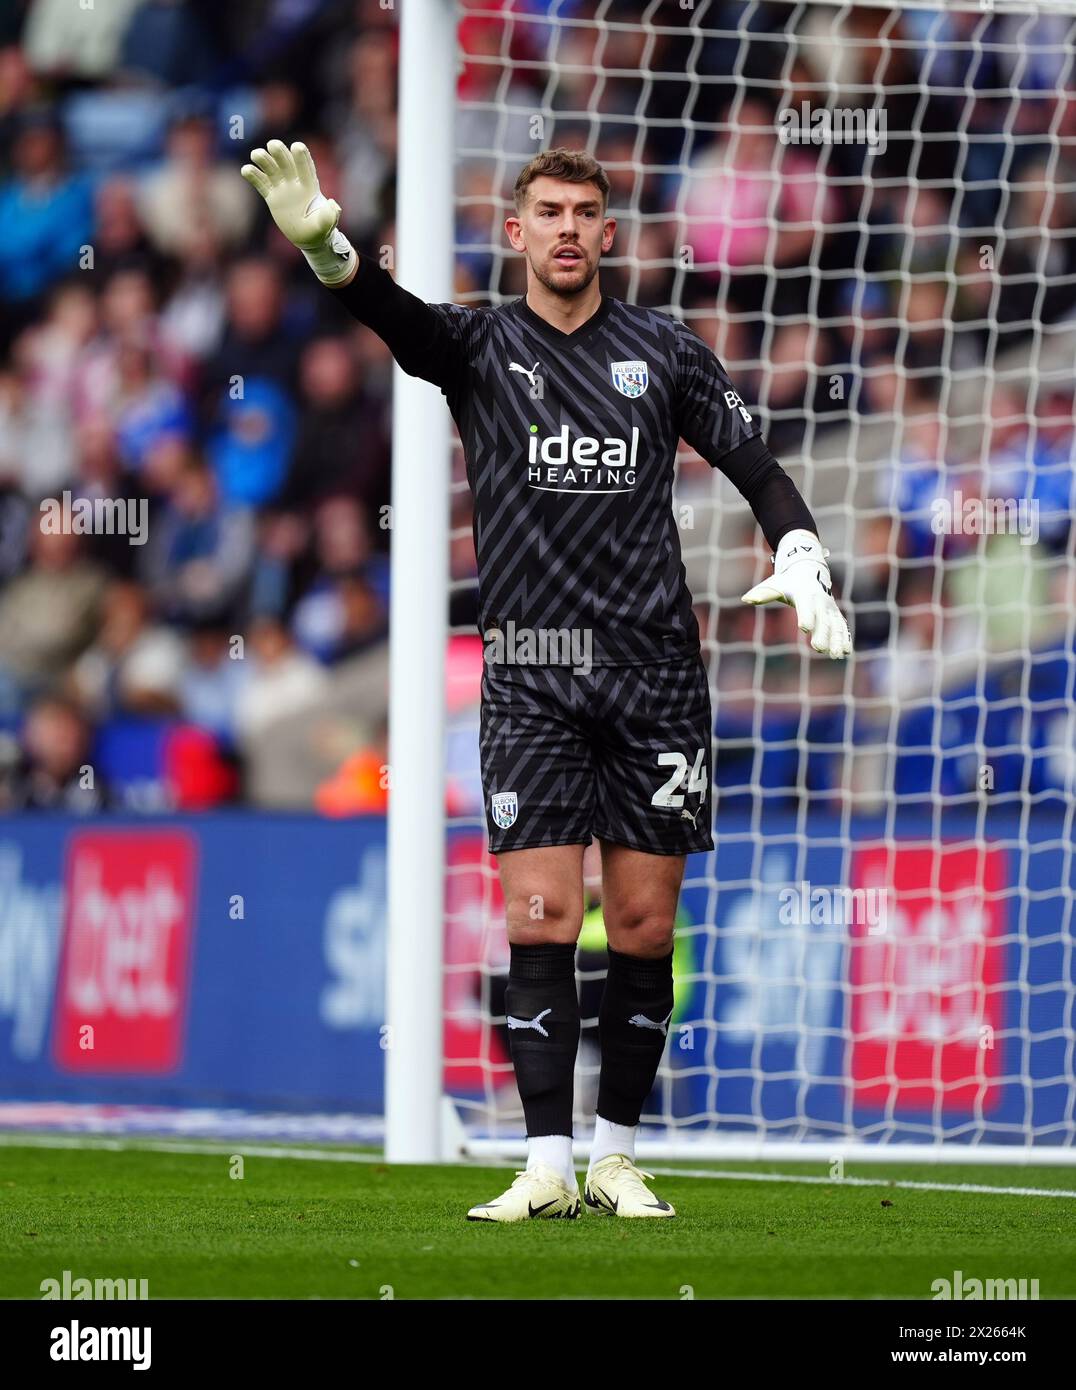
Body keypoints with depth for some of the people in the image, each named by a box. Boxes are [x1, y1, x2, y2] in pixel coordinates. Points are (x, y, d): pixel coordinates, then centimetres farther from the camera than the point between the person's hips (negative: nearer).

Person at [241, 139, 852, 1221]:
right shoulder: (480, 348, 3)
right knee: (541, 918, -9)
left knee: (643, 927, 1)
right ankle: (547, 1168, -7)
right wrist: (324, 245, -37)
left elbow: (757, 468, 12)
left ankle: (617, 1159, 13)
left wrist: (802, 563, -6)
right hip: (530, 675, -1)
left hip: (654, 670, 1)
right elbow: (392, 312, -16)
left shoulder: (663, 352, 7)